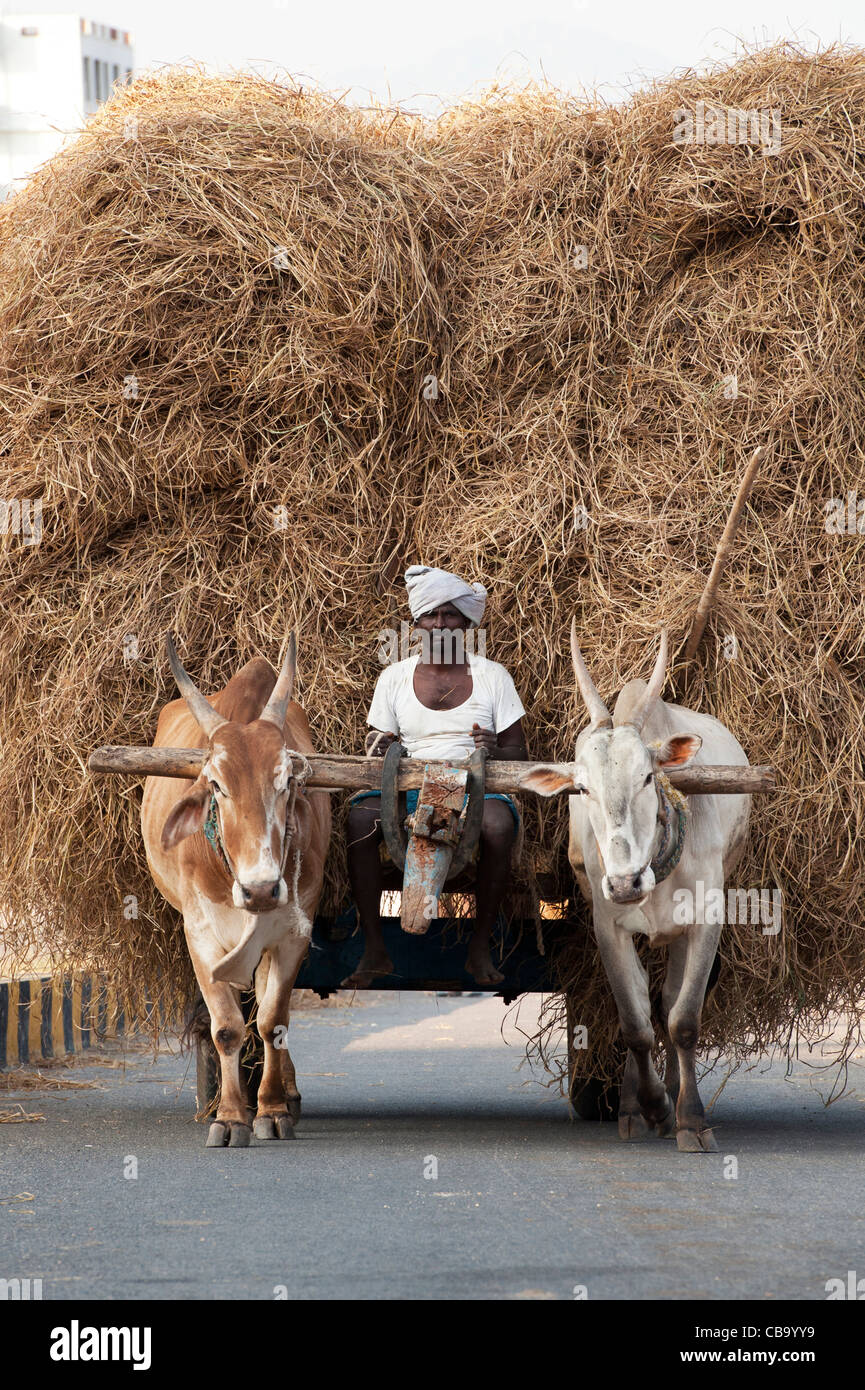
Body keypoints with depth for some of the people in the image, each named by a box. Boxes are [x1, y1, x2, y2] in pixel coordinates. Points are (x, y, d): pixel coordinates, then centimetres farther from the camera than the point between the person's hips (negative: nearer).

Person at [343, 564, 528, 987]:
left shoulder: (491, 676, 9)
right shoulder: (395, 677, 14)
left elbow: (519, 754, 8)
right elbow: (377, 740, 14)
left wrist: (496, 750, -16)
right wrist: (378, 748, -12)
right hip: (408, 786, 1)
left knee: (499, 823, -38)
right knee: (359, 817, -32)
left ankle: (480, 948, -24)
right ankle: (373, 949, -26)